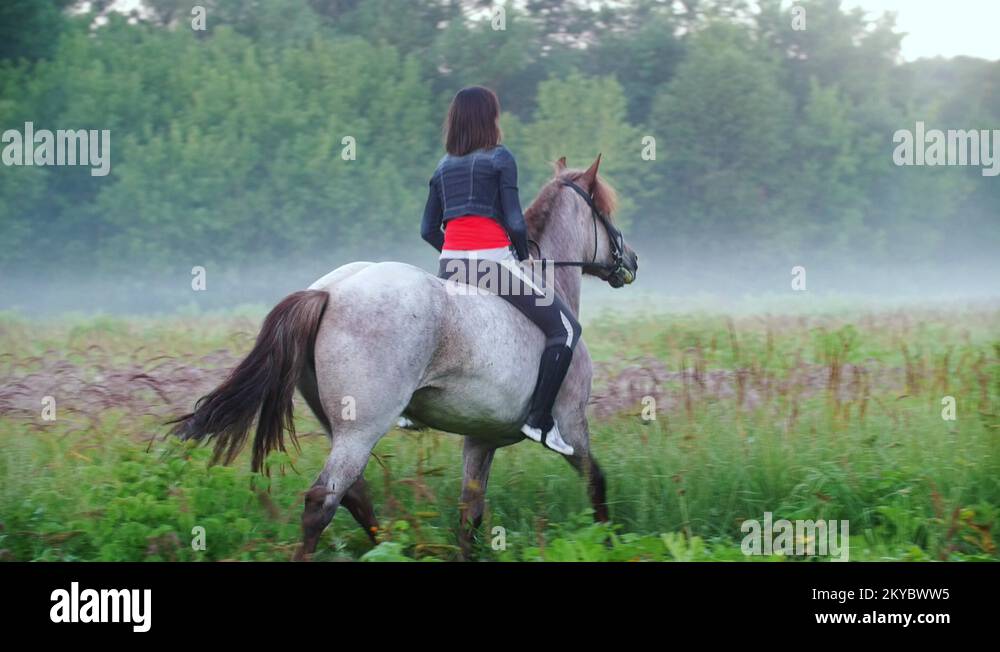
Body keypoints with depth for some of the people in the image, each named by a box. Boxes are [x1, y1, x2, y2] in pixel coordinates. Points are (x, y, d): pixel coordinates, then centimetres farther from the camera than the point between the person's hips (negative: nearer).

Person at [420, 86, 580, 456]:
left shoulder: (443, 167, 14)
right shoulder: (500, 158, -4)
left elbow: (428, 229, 13)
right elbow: (515, 222, -11)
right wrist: (523, 257, 4)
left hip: (450, 265, 7)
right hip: (494, 258, -7)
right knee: (565, 328, -1)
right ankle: (540, 421, -11)